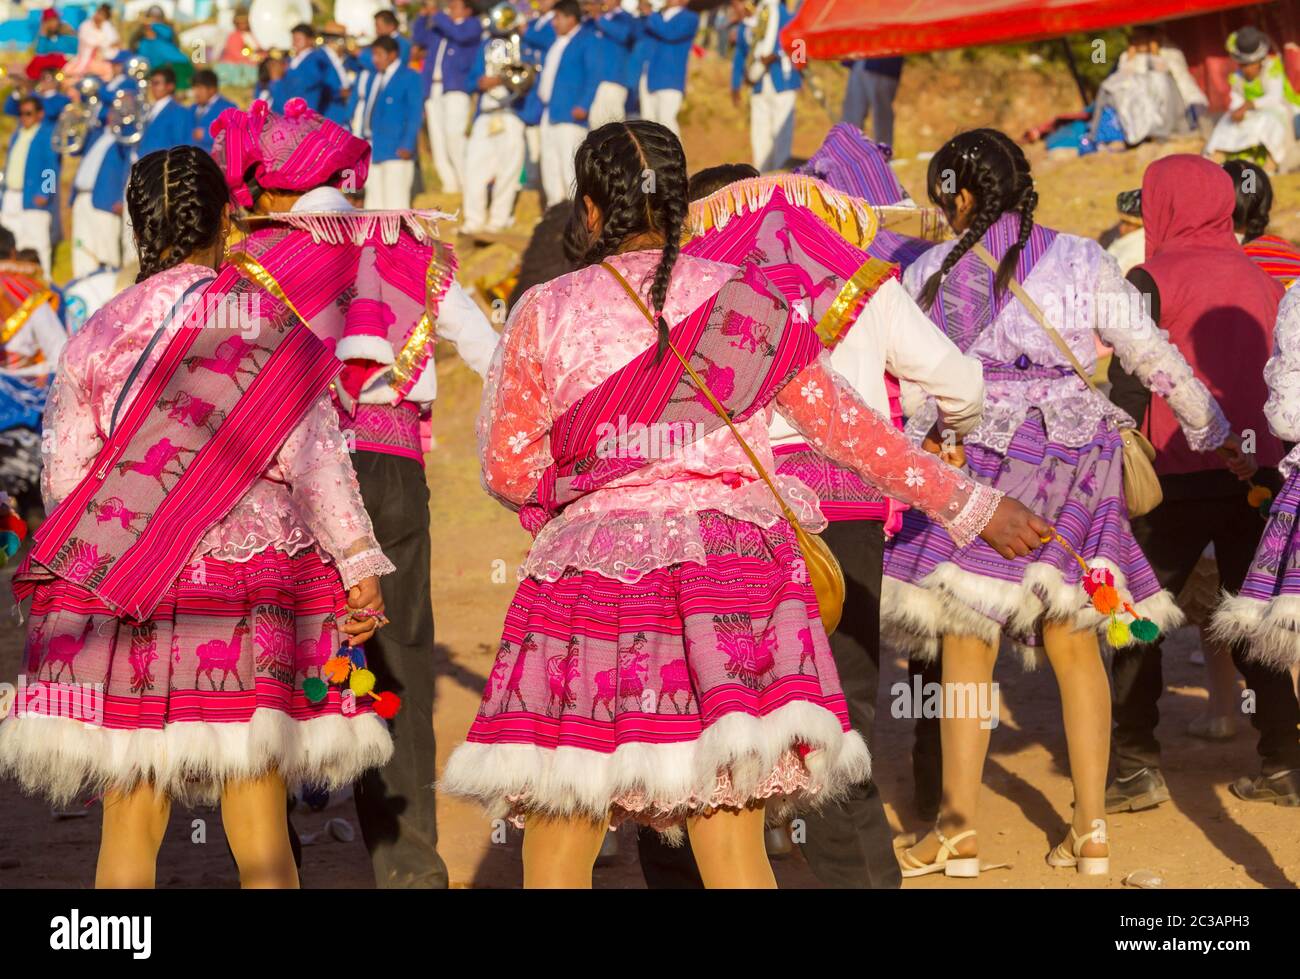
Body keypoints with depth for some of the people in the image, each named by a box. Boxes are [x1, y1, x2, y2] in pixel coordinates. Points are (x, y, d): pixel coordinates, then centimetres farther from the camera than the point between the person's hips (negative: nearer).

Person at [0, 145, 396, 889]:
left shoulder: (97, 338, 5)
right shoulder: (272, 329, -1)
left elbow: (64, 477, 7)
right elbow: (316, 460, -4)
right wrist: (360, 564, 2)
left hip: (116, 589, 1)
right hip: (247, 580, -1)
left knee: (130, 829, 5)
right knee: (261, 839, 2)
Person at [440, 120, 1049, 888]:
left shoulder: (544, 313, 5)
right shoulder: (747, 301, 7)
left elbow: (508, 467, 8)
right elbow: (849, 427, 10)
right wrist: (972, 508, 19)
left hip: (588, 563, -1)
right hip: (728, 559, 1)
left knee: (558, 856, 5)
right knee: (734, 851, 0)